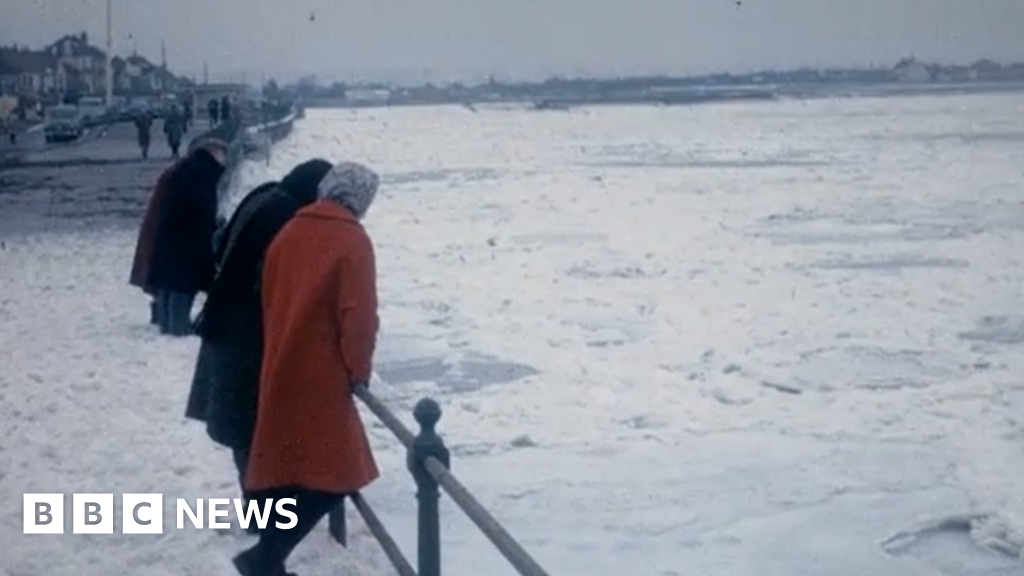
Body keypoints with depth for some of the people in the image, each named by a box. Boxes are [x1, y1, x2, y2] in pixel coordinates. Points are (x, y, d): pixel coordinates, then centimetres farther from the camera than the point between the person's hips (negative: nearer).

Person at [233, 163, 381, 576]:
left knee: (286, 464, 16)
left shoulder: (290, 231, 10)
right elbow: (358, 314, -16)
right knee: (331, 474, -3)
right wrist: (359, 370, -4)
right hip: (321, 374, -8)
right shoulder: (352, 241, -12)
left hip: (281, 368, 8)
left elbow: (269, 297, 16)